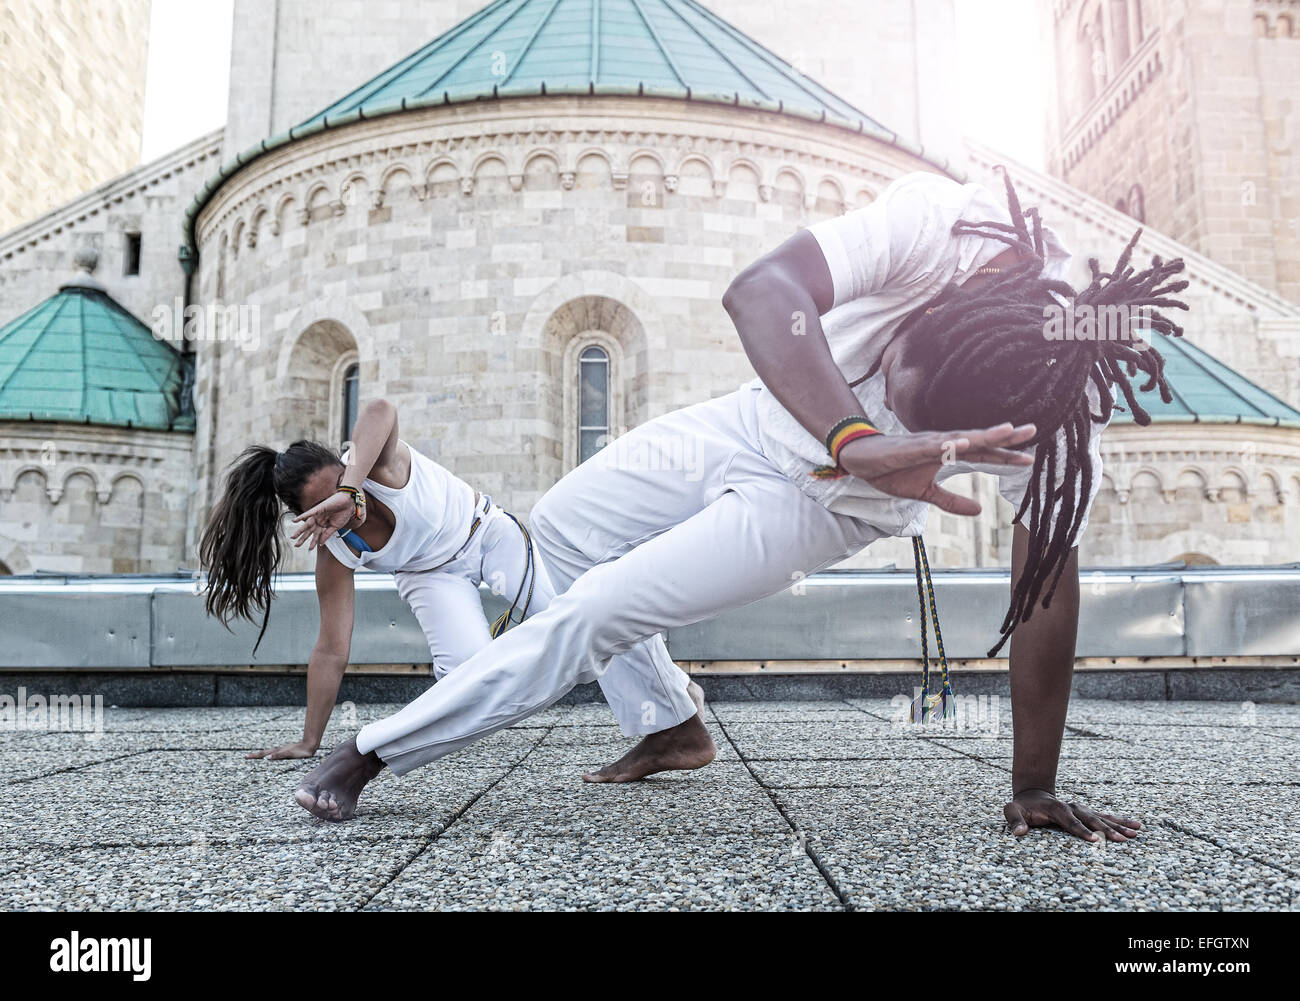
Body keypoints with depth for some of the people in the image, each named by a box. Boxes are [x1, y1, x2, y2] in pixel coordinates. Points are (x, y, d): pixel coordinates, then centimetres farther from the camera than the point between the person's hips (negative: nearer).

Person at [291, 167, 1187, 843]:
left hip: (820, 505, -3)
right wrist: (856, 441, -61)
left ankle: (372, 754, 8)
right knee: (561, 528, 13)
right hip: (759, 419, 4)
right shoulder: (937, 223, -32)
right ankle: (676, 731, 28)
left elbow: (1046, 590, -21)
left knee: (592, 614, -13)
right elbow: (760, 292, -45)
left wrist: (1035, 789, -17)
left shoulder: (1059, 415, -30)